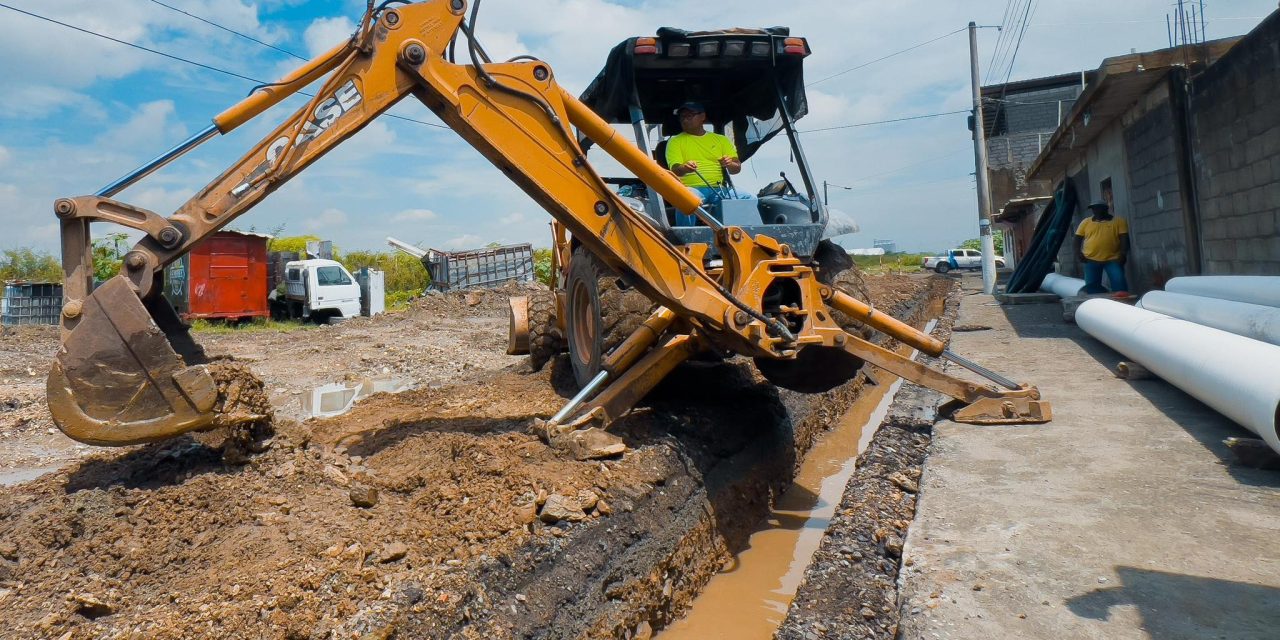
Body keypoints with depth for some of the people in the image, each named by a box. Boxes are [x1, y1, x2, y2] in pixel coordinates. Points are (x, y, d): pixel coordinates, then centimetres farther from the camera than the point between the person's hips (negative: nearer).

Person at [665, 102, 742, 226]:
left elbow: (737, 168, 14)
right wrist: (684, 168, -26)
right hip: (691, 188, -3)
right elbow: (675, 169, -1)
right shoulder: (675, 141, 14)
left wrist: (730, 164, -11)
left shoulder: (721, 140, 21)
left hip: (718, 189, 3)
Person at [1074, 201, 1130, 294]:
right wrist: (1078, 252, -5)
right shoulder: (1085, 222, 9)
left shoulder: (1119, 221, 4)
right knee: (1092, 284, 4)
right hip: (1091, 259, 2)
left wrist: (1123, 254, -13)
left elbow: (1124, 238, -2)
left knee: (1119, 282, -11)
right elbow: (1078, 238, 10)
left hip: (1113, 259, -2)